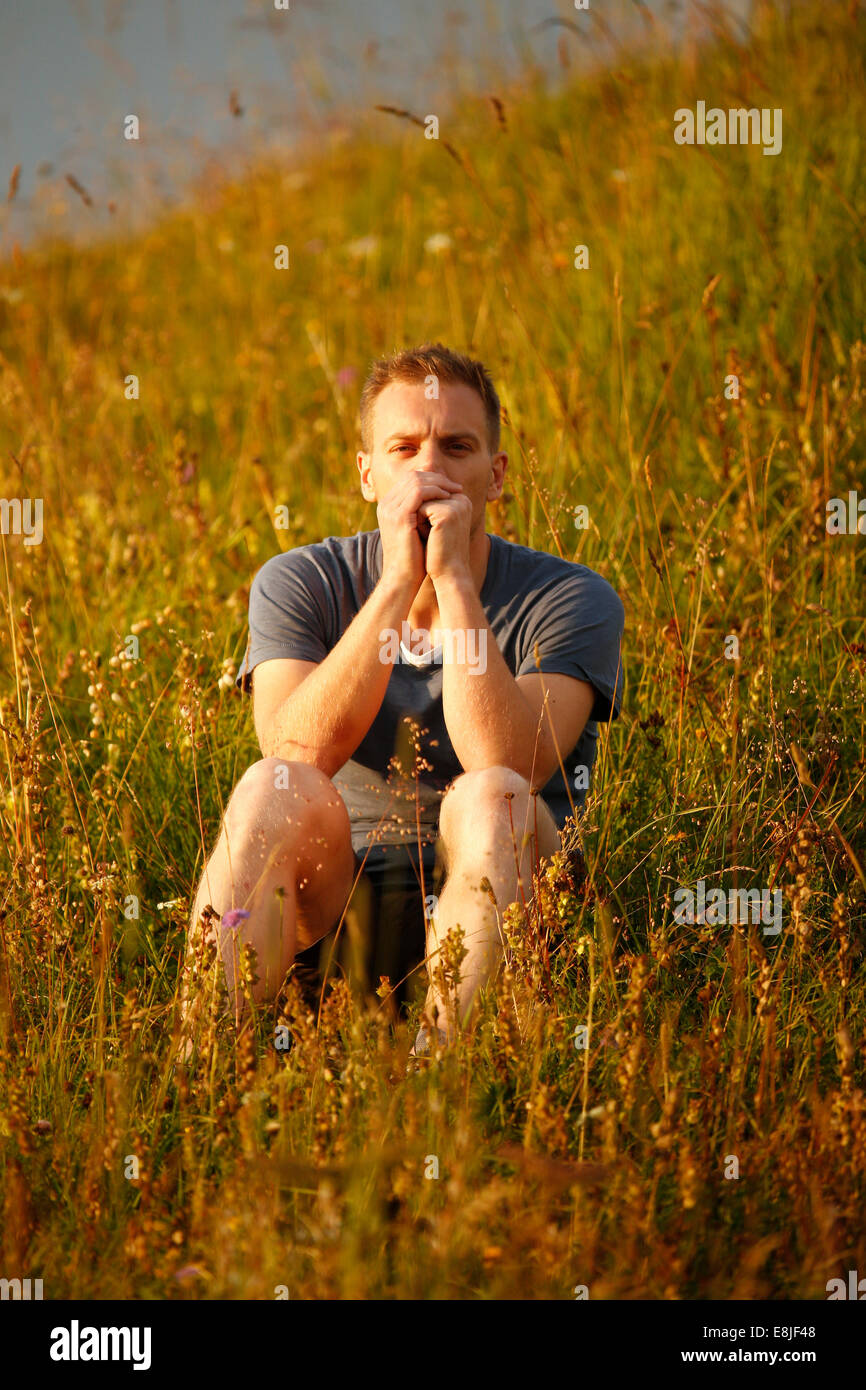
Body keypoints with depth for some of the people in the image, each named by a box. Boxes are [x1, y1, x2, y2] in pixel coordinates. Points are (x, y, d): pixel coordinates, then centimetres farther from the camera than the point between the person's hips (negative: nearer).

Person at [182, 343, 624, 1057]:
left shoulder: (572, 599, -2)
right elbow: (297, 755, -16)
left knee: (490, 797, -30)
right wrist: (399, 583, -19)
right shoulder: (297, 584, 4)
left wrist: (453, 579, -20)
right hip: (332, 912, 1)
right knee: (271, 788, -27)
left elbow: (510, 768, -21)